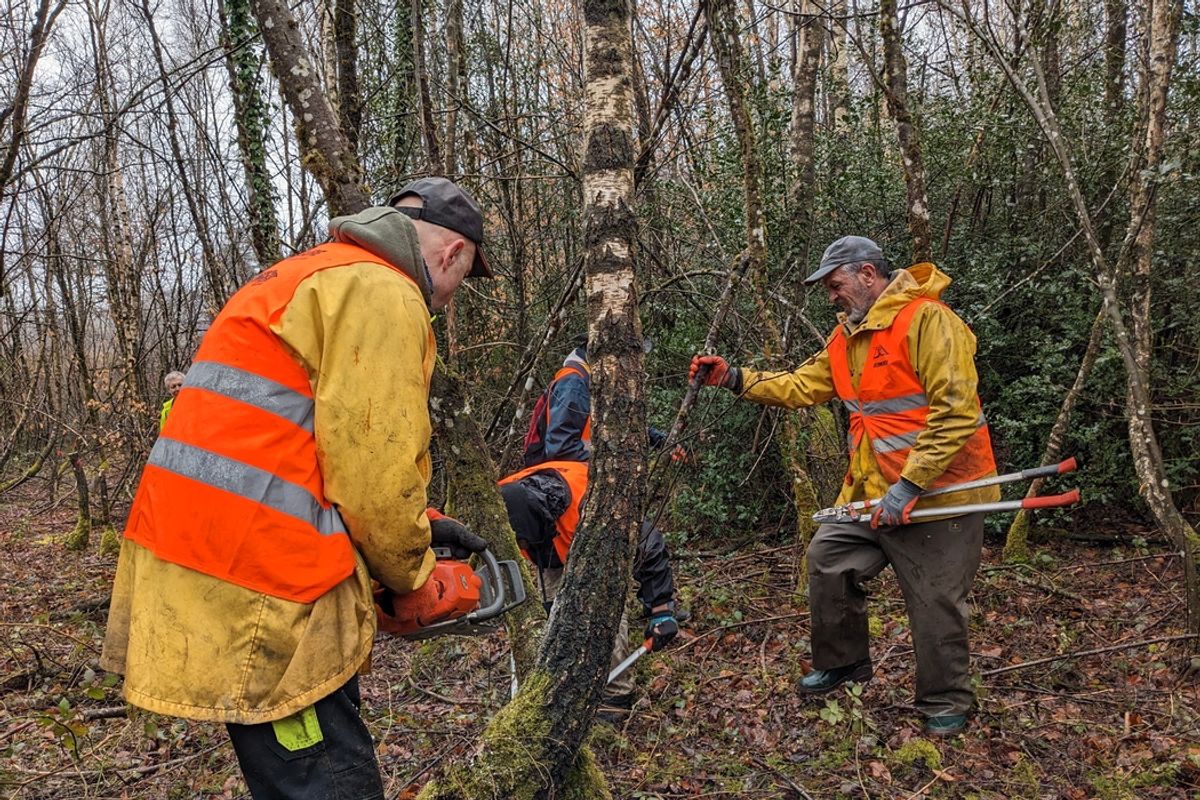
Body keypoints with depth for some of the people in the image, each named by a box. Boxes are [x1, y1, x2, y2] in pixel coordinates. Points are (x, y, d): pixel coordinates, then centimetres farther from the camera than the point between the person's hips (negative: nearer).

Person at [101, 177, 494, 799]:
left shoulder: (319, 277, 22)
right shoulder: (382, 292, -10)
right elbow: (374, 467, -16)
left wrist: (415, 527, 19)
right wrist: (411, 574, 1)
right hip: (258, 592, -10)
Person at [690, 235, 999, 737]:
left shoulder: (928, 320, -18)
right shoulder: (848, 335, 11)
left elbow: (956, 412, -24)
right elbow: (803, 386, 12)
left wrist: (908, 485, -24)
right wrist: (735, 379, 1)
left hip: (937, 489, -8)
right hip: (871, 489, 9)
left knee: (936, 602, 2)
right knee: (827, 560, 11)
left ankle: (945, 704, 24)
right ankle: (842, 662, 31)